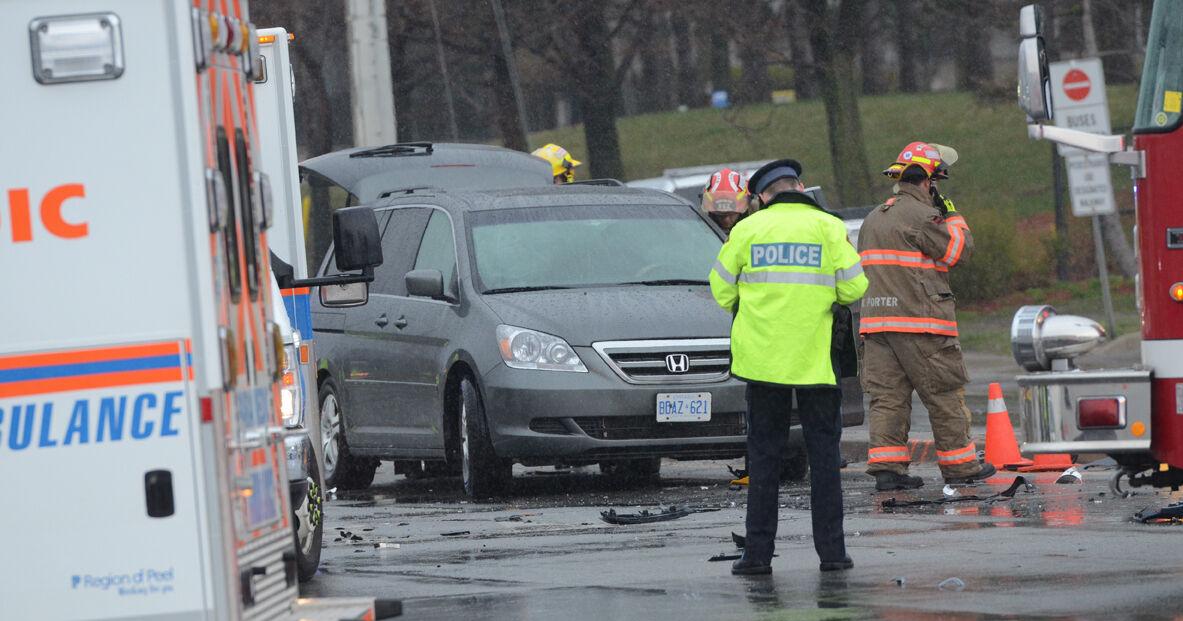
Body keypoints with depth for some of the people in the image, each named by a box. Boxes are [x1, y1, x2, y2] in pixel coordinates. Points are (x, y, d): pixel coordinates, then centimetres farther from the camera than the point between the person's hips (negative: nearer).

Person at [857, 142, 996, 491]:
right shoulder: (919, 216, -11)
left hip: (876, 318, 7)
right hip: (920, 321, -7)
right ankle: (959, 466, 7)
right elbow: (958, 251, -6)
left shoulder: (873, 219, 17)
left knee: (887, 396, 3)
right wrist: (952, 216, 6)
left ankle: (886, 467, -4)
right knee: (945, 395, 2)